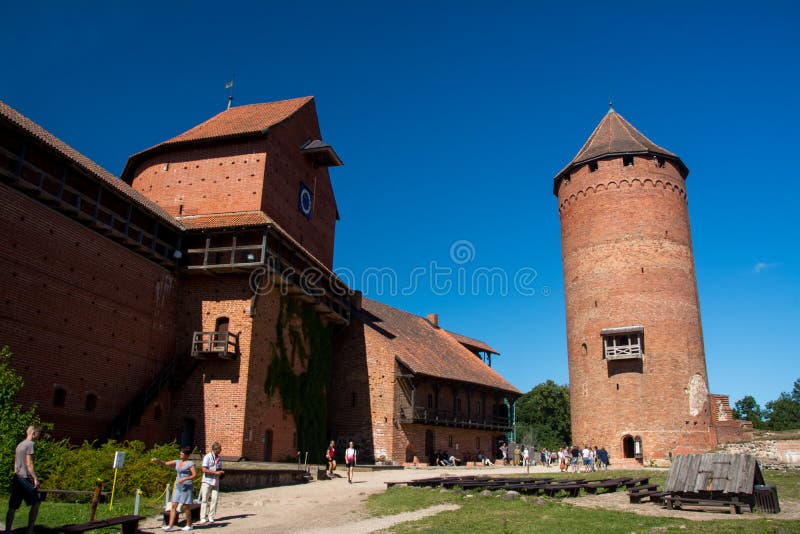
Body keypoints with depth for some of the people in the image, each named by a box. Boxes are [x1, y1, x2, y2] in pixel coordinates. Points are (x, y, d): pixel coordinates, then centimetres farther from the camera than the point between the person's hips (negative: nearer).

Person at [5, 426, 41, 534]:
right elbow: (29, 464, -14)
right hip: (25, 478, -9)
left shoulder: (19, 445, 18)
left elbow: (15, 464, 22)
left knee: (13, 506, 9)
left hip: (17, 477, 9)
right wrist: (35, 478, -15)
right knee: (36, 503, -1)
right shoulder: (30, 444, -9)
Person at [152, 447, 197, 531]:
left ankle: (189, 525, 12)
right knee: (174, 505, -1)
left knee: (186, 506, 0)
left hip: (186, 486, -6)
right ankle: (171, 525, -2)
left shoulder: (190, 463, -6)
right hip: (178, 486, 6)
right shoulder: (177, 462, 12)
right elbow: (165, 463, 9)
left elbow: (194, 475, -11)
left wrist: (184, 479, -22)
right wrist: (157, 460, -7)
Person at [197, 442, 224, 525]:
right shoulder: (207, 457, -7)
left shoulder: (219, 459, 13)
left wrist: (221, 473, 2)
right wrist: (216, 472, -16)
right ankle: (203, 518, 3)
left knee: (214, 499, -2)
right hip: (207, 481, -5)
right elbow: (204, 469, -15)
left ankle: (211, 518, 5)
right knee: (204, 500, -1)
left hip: (215, 482, 5)